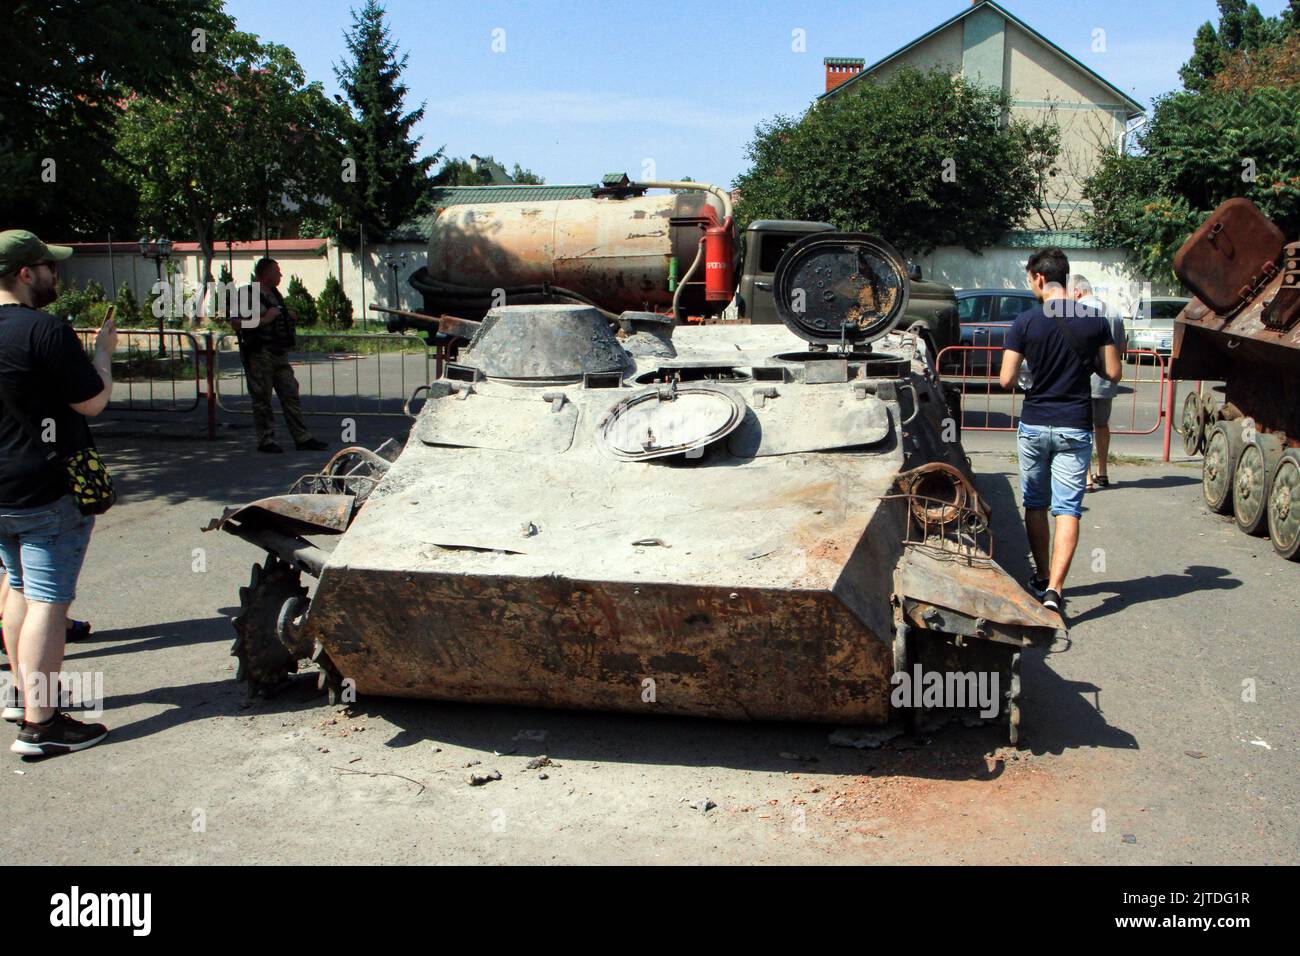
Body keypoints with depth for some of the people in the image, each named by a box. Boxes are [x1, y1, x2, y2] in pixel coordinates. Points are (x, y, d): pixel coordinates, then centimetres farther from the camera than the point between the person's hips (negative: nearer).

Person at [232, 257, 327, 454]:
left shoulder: (275, 294, 16)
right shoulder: (247, 295, -9)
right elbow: (236, 323, -17)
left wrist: (289, 318, 10)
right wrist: (264, 320, -20)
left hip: (279, 353, 8)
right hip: (258, 355, -8)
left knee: (291, 395, 5)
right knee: (262, 399, 0)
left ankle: (302, 438, 7)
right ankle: (266, 440, 8)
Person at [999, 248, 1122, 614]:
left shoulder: (1025, 322, -8)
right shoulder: (1094, 321, -2)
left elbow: (1006, 380, -9)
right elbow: (1113, 373, 2)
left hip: (1034, 426, 0)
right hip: (1075, 428, 0)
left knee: (1035, 504, 17)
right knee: (1068, 510, -1)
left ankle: (1042, 579, 27)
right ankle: (1054, 589, -13)